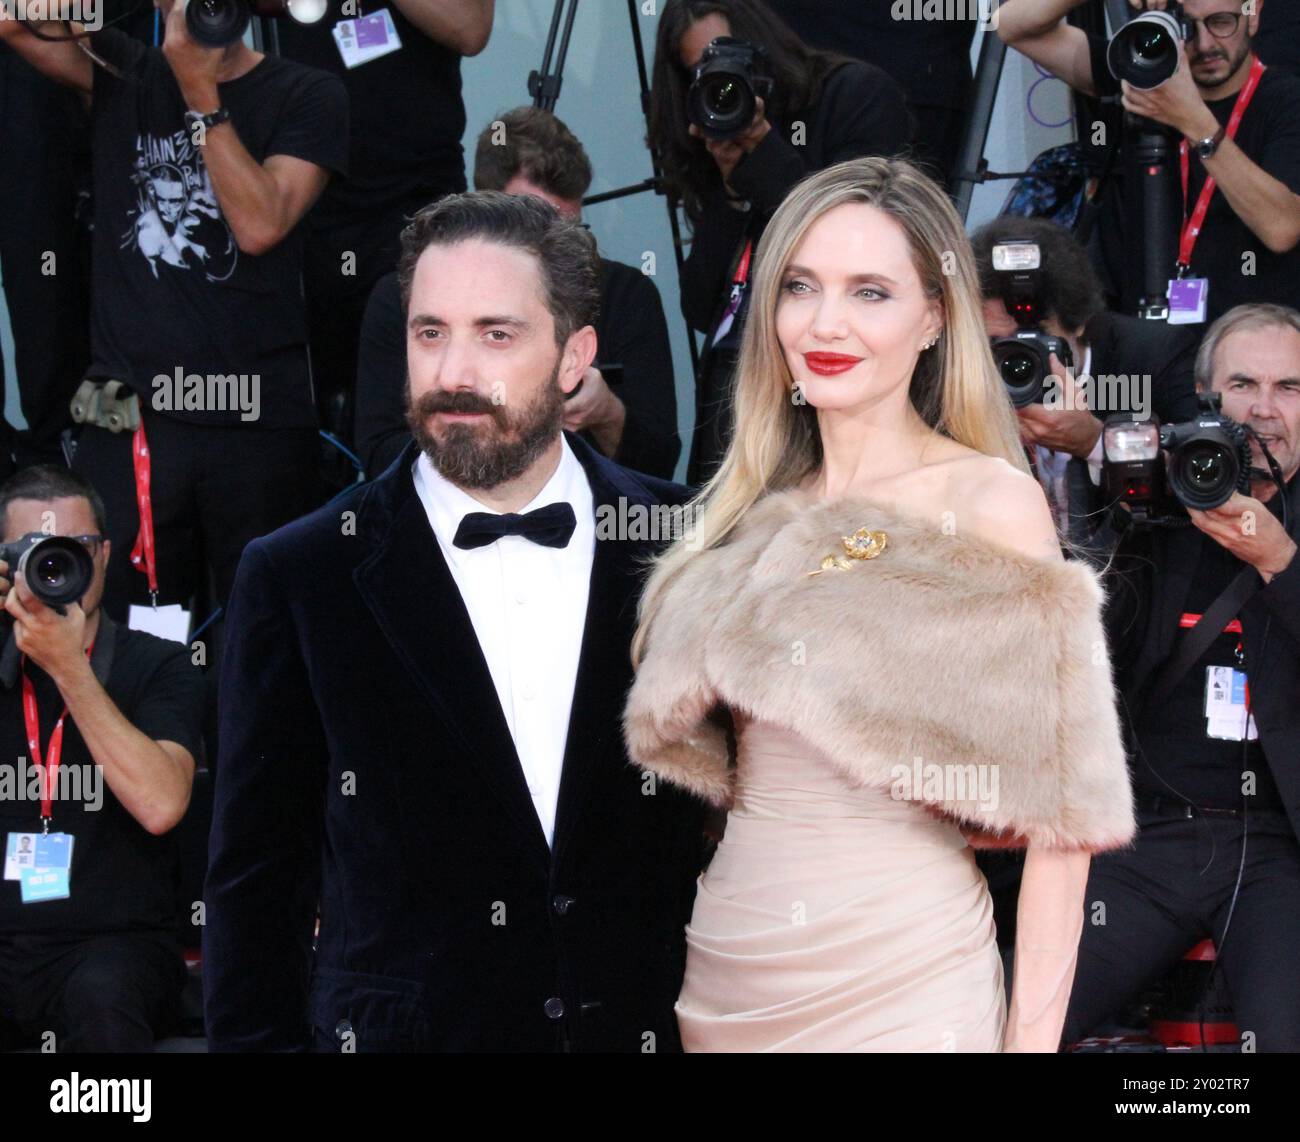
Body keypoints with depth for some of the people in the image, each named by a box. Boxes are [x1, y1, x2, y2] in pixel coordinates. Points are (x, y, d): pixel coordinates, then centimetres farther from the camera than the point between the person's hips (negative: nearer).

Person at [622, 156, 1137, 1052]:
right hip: (728, 965, 6)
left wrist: (1033, 1036, -17)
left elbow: (1062, 804, -11)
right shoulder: (757, 514, 10)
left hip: (900, 977, -6)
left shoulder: (990, 500, -7)